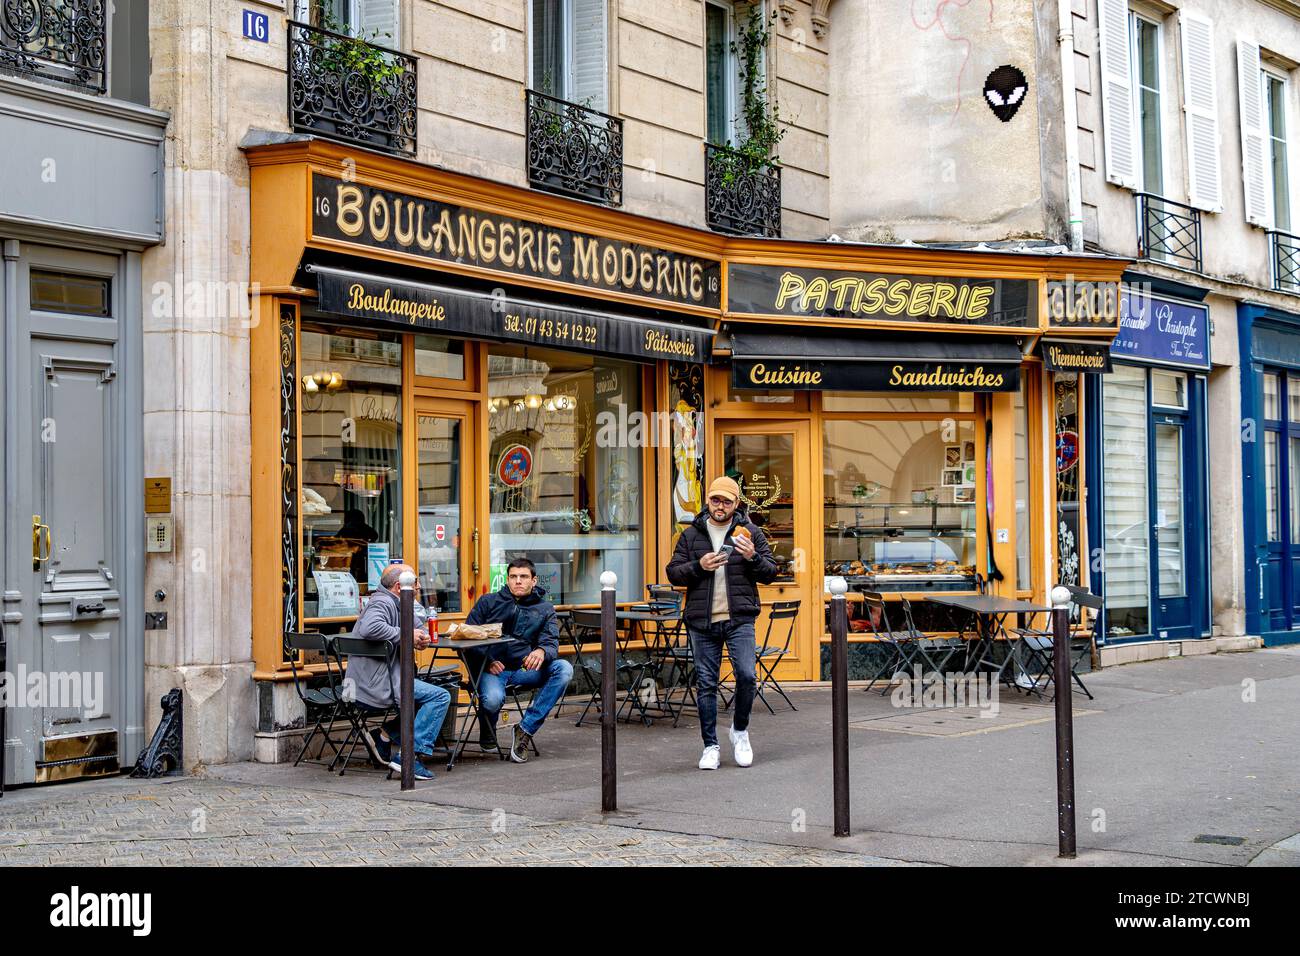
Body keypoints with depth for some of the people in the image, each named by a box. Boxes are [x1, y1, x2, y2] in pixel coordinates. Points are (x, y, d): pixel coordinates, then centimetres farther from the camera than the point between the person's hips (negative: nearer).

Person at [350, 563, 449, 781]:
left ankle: (384, 740, 16)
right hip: (378, 683, -11)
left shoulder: (394, 604, 20)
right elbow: (370, 628, -34)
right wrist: (405, 634, -22)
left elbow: (417, 626, 31)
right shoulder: (382, 603, -13)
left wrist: (422, 637, 5)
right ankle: (408, 756, -18)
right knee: (440, 697, -16)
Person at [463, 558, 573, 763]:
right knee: (493, 699, -36)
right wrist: (486, 661, -12)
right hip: (492, 669, -2)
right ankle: (487, 733, 4)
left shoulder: (545, 609, 13)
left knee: (564, 669, -27)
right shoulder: (488, 602, 11)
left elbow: (552, 643, 1)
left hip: (525, 669, 2)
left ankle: (526, 729, -21)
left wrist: (542, 651, -26)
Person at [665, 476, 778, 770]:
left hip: (739, 619, -1)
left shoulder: (750, 532, 7)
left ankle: (740, 730, 15)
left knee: (746, 675, -11)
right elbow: (673, 572, 8)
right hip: (702, 621, 1)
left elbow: (770, 573, 6)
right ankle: (710, 747, 12)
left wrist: (753, 558, -14)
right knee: (706, 684, 4)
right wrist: (699, 566, -9)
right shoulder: (691, 534, 10)